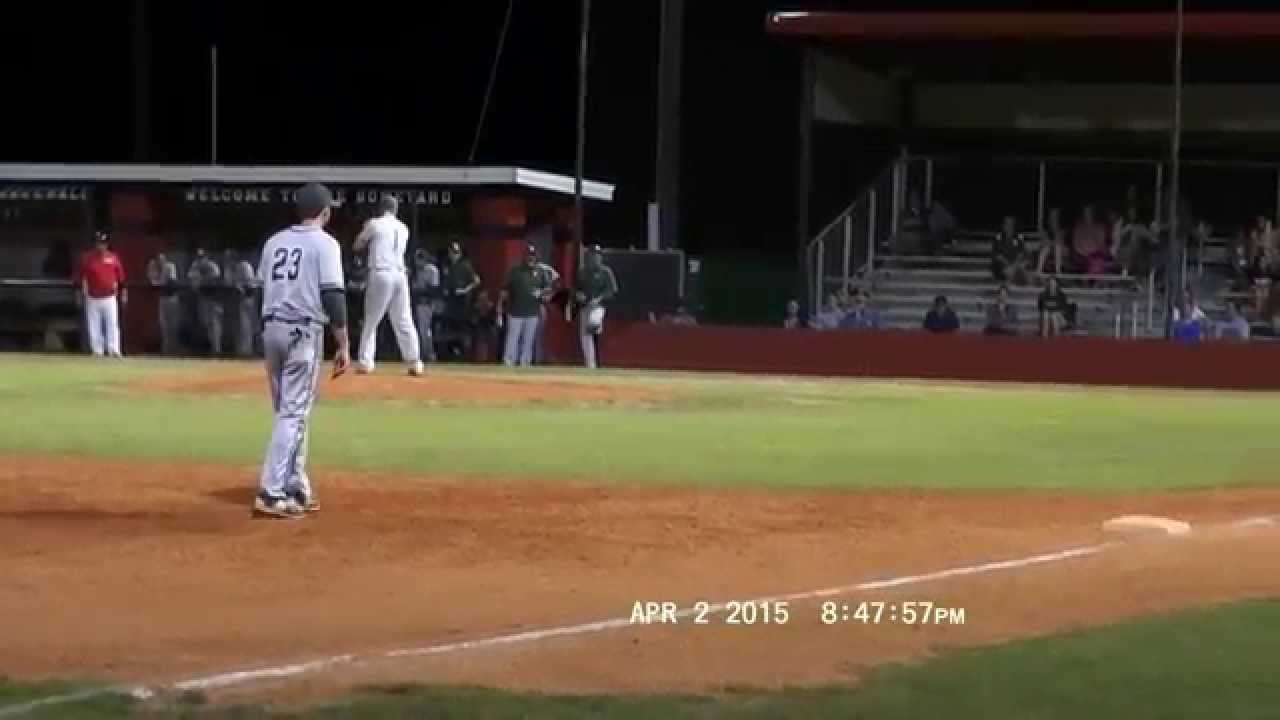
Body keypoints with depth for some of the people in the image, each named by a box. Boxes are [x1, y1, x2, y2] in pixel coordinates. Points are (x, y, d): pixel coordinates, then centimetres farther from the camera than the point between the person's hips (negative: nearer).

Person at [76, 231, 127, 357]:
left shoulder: (113, 258, 4)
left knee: (112, 324, -7)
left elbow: (121, 277, 9)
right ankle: (97, 351, 10)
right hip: (92, 299, 0)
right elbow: (80, 277, 4)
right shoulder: (87, 258, 0)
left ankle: (114, 351, -11)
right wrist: (79, 293, 2)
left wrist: (123, 292, 6)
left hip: (110, 298, 0)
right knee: (94, 326, 3)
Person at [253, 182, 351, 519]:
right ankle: (271, 494, -13)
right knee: (293, 413, -7)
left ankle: (297, 489, 19)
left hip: (271, 329, 6)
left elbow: (262, 288, 12)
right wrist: (343, 346, -11)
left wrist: (272, 330, 17)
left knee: (289, 411, 15)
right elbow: (333, 296, -13)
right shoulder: (325, 243, -6)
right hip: (303, 332, -6)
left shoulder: (274, 241, 13)